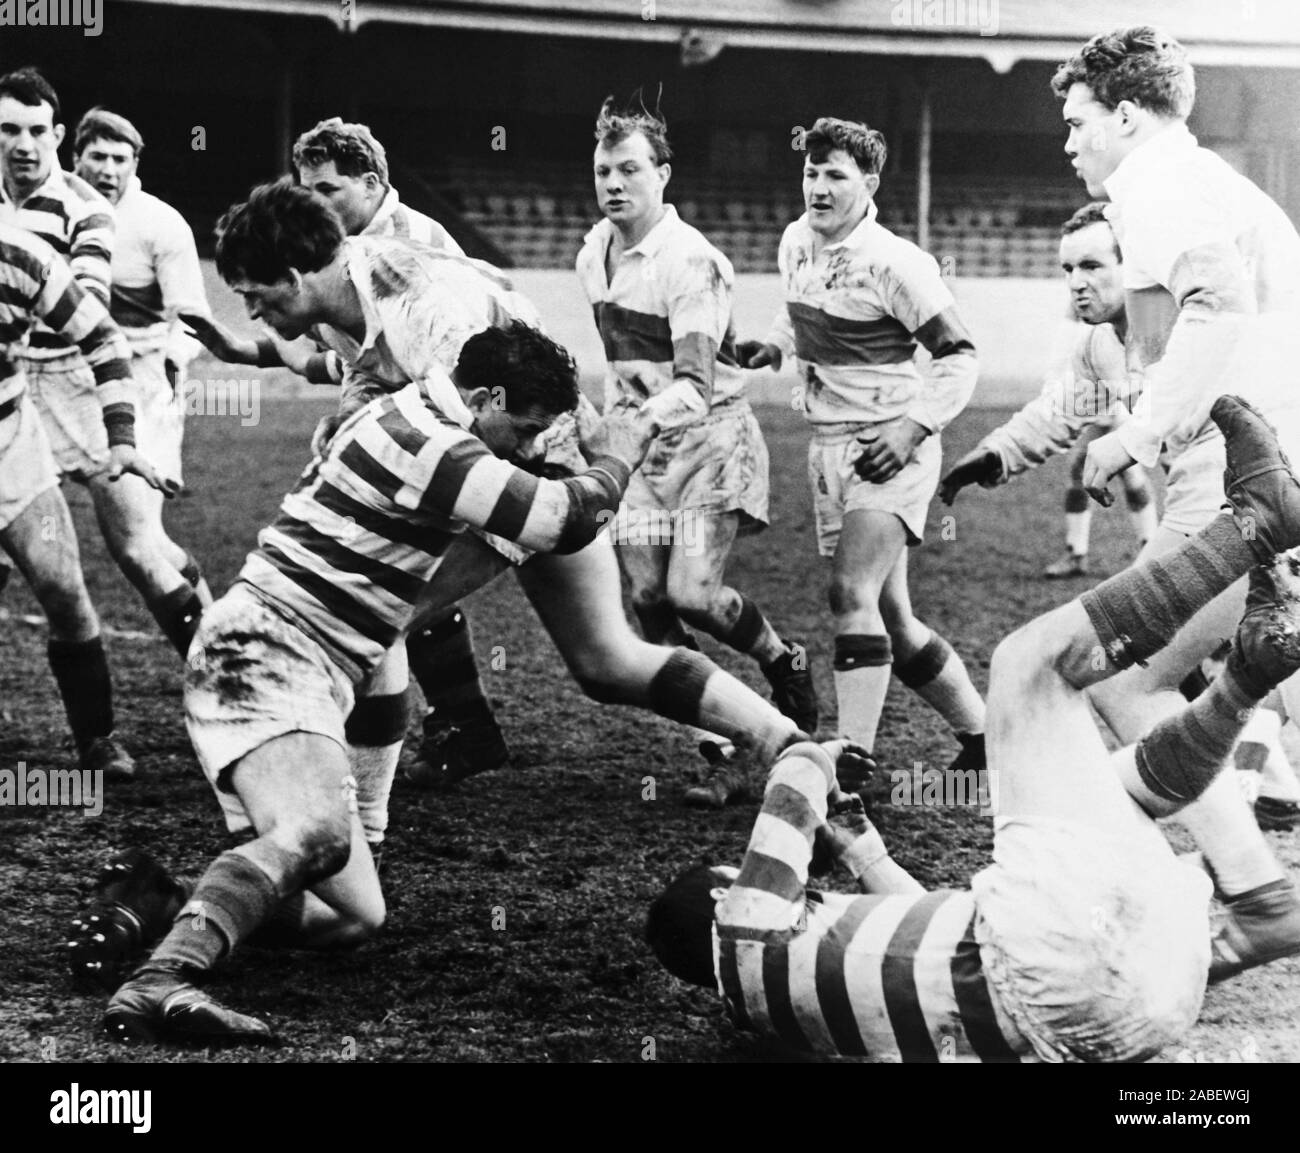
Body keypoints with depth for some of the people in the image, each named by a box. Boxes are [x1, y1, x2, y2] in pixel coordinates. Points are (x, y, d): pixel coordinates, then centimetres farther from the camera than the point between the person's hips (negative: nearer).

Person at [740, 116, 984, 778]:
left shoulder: (894, 264, -16)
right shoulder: (796, 243, 6)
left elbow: (959, 356, -12)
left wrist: (913, 426, -23)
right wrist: (774, 345, 6)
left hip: (889, 448, -8)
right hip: (828, 445, 8)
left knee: (853, 594, -21)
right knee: (891, 621, 12)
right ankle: (981, 736, 28)